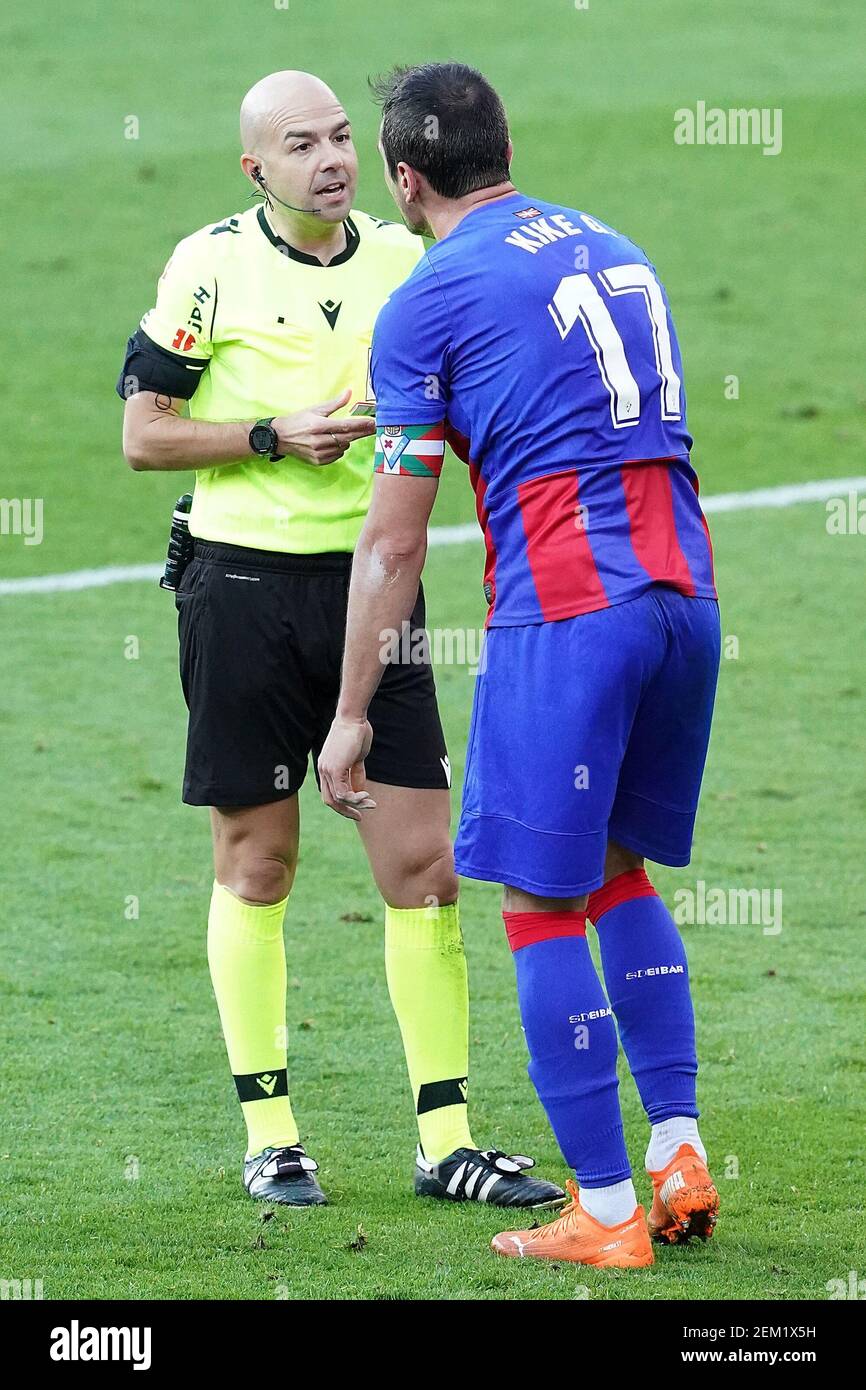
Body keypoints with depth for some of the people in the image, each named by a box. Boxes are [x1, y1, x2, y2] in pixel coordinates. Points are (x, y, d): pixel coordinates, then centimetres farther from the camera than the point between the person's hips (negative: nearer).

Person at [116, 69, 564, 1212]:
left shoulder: (405, 259, 7)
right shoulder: (211, 266, -4)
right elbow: (143, 432, -2)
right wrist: (278, 435, -13)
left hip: (373, 582, 3)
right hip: (246, 590, -3)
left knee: (423, 863, -2)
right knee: (257, 862, 5)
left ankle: (447, 1139, 3)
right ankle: (269, 1136, 14)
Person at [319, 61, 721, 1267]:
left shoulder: (429, 303, -3)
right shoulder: (614, 252, 17)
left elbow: (393, 544, -4)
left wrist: (351, 713, 1)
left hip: (566, 612, -7)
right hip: (684, 595, 7)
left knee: (541, 906, 1)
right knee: (619, 872, 21)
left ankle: (606, 1213, 1)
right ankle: (681, 1155, 15)